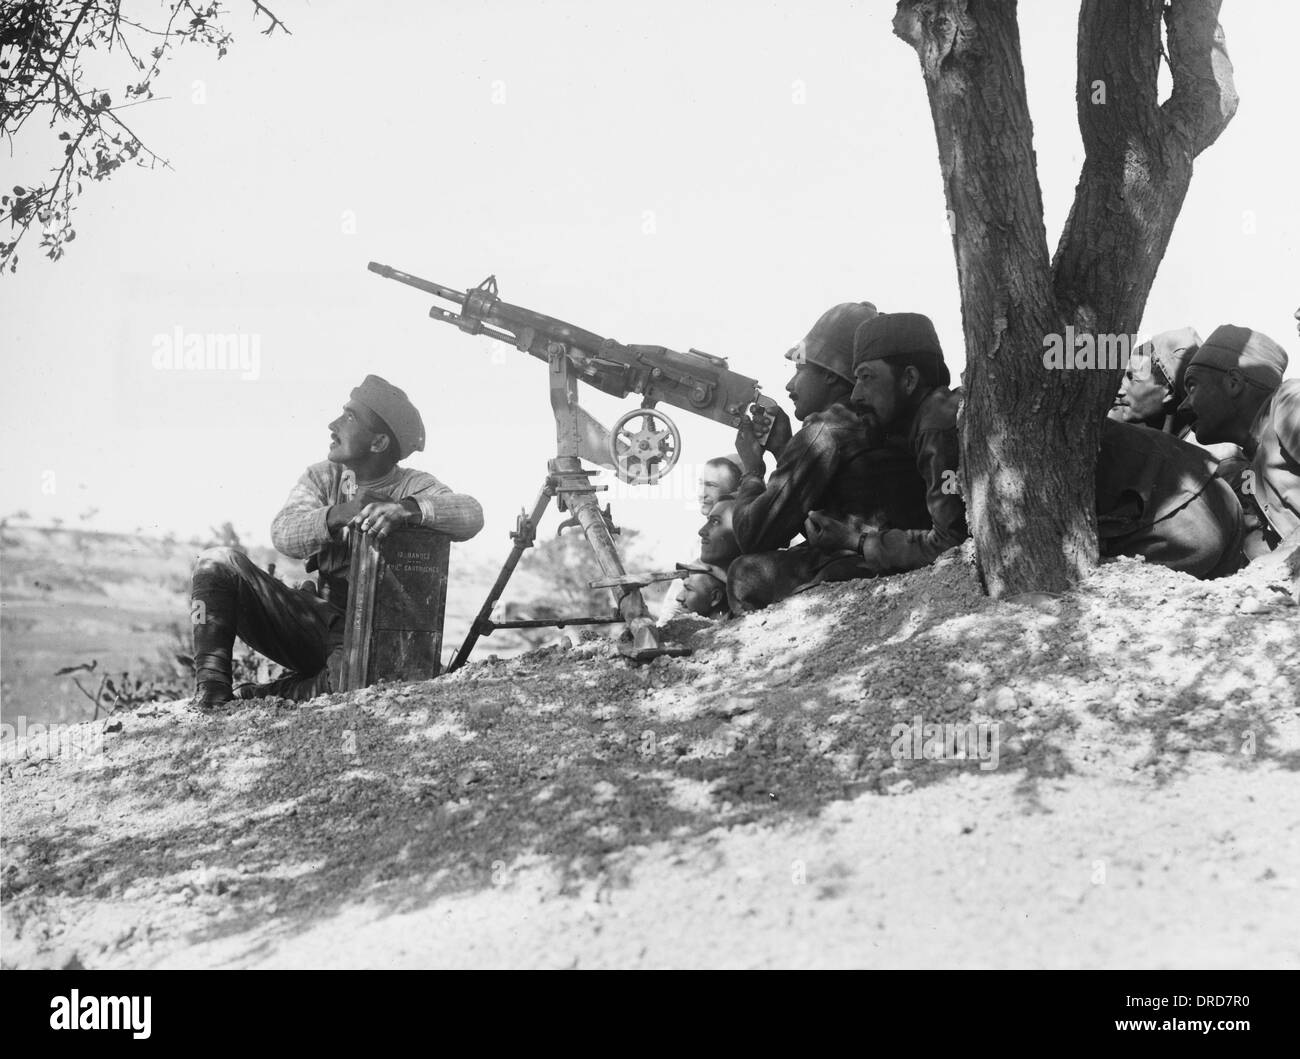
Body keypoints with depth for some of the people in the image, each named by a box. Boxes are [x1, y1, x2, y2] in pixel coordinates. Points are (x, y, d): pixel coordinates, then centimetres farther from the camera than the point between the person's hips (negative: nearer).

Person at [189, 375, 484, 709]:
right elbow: (283, 534, -13)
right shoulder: (322, 477, 5)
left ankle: (257, 699, -11)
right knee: (218, 563, -11)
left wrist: (407, 508, -42)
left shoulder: (414, 487, -7)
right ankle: (211, 688, -13)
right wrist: (337, 515, -32)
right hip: (316, 617, 4)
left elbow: (470, 515, -26)